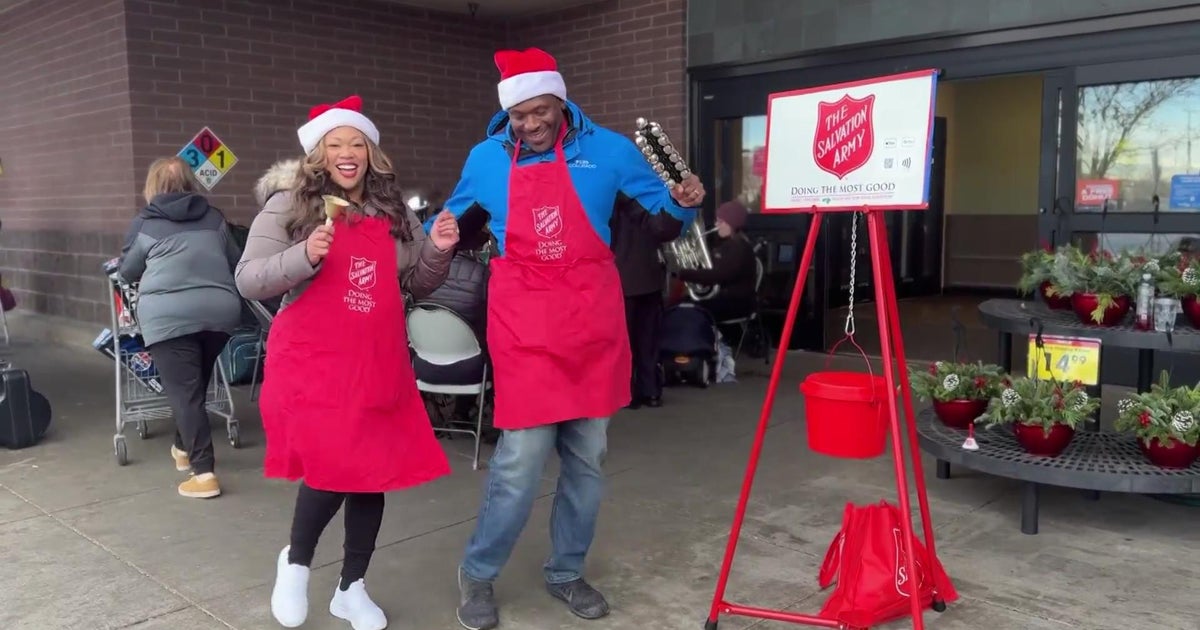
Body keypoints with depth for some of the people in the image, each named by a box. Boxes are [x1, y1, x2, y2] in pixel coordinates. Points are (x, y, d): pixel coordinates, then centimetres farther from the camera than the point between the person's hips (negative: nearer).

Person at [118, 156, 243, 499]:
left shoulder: (146, 222, 10)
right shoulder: (213, 217, 18)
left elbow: (128, 271, 22)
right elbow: (234, 262, 30)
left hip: (170, 313, -4)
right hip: (220, 308, 4)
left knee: (182, 392, -1)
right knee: (196, 385, 21)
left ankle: (204, 473, -5)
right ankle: (183, 448, 36)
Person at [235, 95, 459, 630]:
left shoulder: (395, 213, 11)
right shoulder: (288, 208, 0)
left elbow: (418, 284, 17)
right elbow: (248, 281, -5)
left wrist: (437, 251, -3)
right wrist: (305, 257, -21)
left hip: (379, 365, 5)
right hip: (312, 363, -4)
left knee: (375, 470, 8)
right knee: (334, 466, -18)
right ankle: (295, 561, 15)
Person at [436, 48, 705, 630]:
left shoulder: (607, 150, 1)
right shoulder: (486, 159, 3)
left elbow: (662, 204, 10)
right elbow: (450, 222, 20)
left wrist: (683, 201, -11)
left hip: (593, 324, 2)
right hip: (524, 327, -2)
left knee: (587, 461, 10)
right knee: (520, 461, -7)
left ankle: (565, 572, 29)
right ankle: (477, 574, 16)